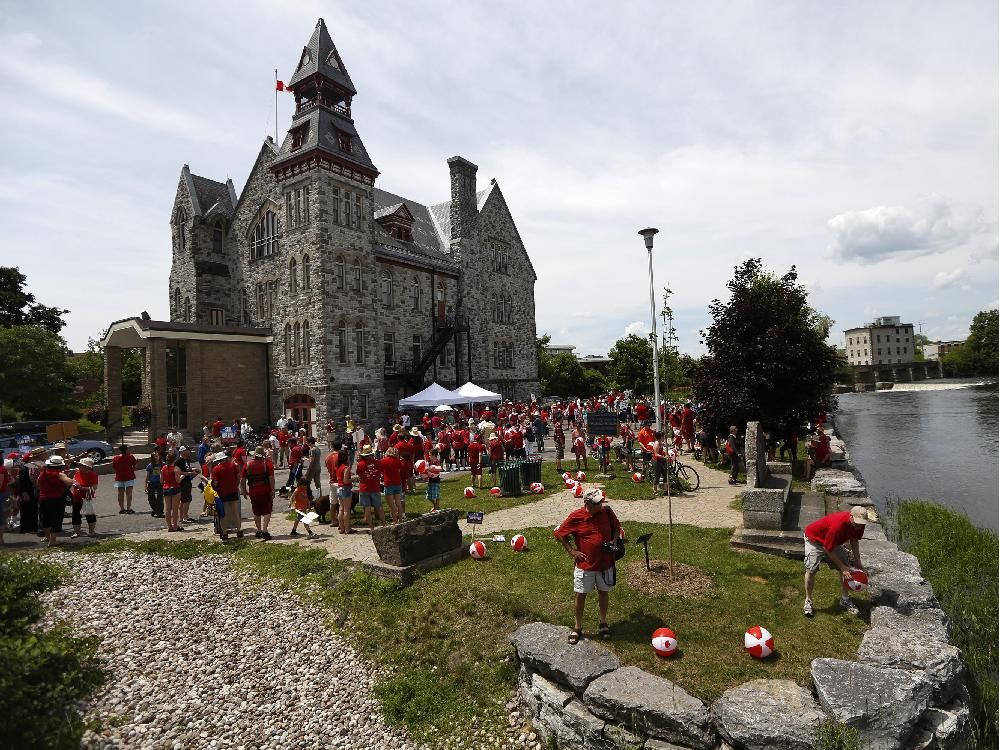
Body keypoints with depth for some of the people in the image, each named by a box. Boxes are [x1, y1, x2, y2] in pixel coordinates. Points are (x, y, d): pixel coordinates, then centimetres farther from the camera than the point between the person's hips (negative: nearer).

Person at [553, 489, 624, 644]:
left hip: (605, 563, 2)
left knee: (603, 593, 17)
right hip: (584, 565, -2)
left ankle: (603, 623, 39)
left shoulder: (607, 512, -8)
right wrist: (572, 551, -8)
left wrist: (614, 541, -7)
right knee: (581, 596, 7)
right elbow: (559, 533, -5)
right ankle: (578, 627, 25)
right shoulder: (576, 517, -16)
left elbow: (617, 528, 11)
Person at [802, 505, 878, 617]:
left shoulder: (859, 523, -19)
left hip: (834, 541, 8)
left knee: (845, 568, 0)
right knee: (811, 570, -17)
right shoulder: (838, 524, -41)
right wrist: (842, 567, -23)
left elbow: (854, 540, 1)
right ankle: (808, 601, -3)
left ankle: (845, 600, 17)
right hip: (814, 538, -7)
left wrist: (857, 562, -3)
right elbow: (827, 549, -29)